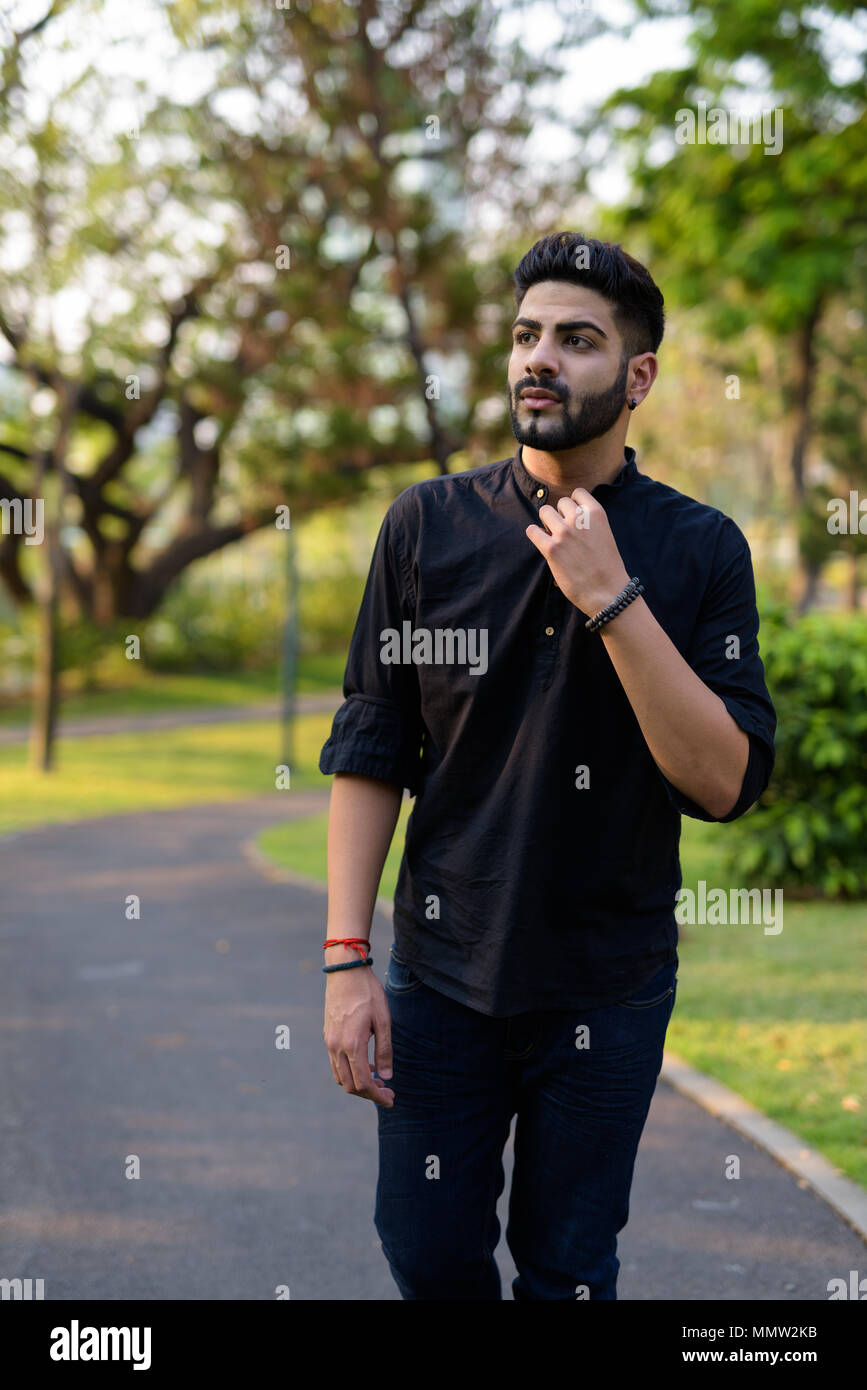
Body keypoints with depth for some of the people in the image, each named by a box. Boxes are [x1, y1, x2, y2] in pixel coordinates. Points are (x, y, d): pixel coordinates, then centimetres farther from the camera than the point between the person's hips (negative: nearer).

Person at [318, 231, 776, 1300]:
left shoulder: (698, 549, -6)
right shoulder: (428, 524, -2)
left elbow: (723, 782, -15)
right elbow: (369, 752, 0)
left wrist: (612, 599, -22)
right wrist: (346, 959, -6)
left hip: (609, 987, -1)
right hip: (442, 970, 1)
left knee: (567, 1271, 10)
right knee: (429, 1257, 9)